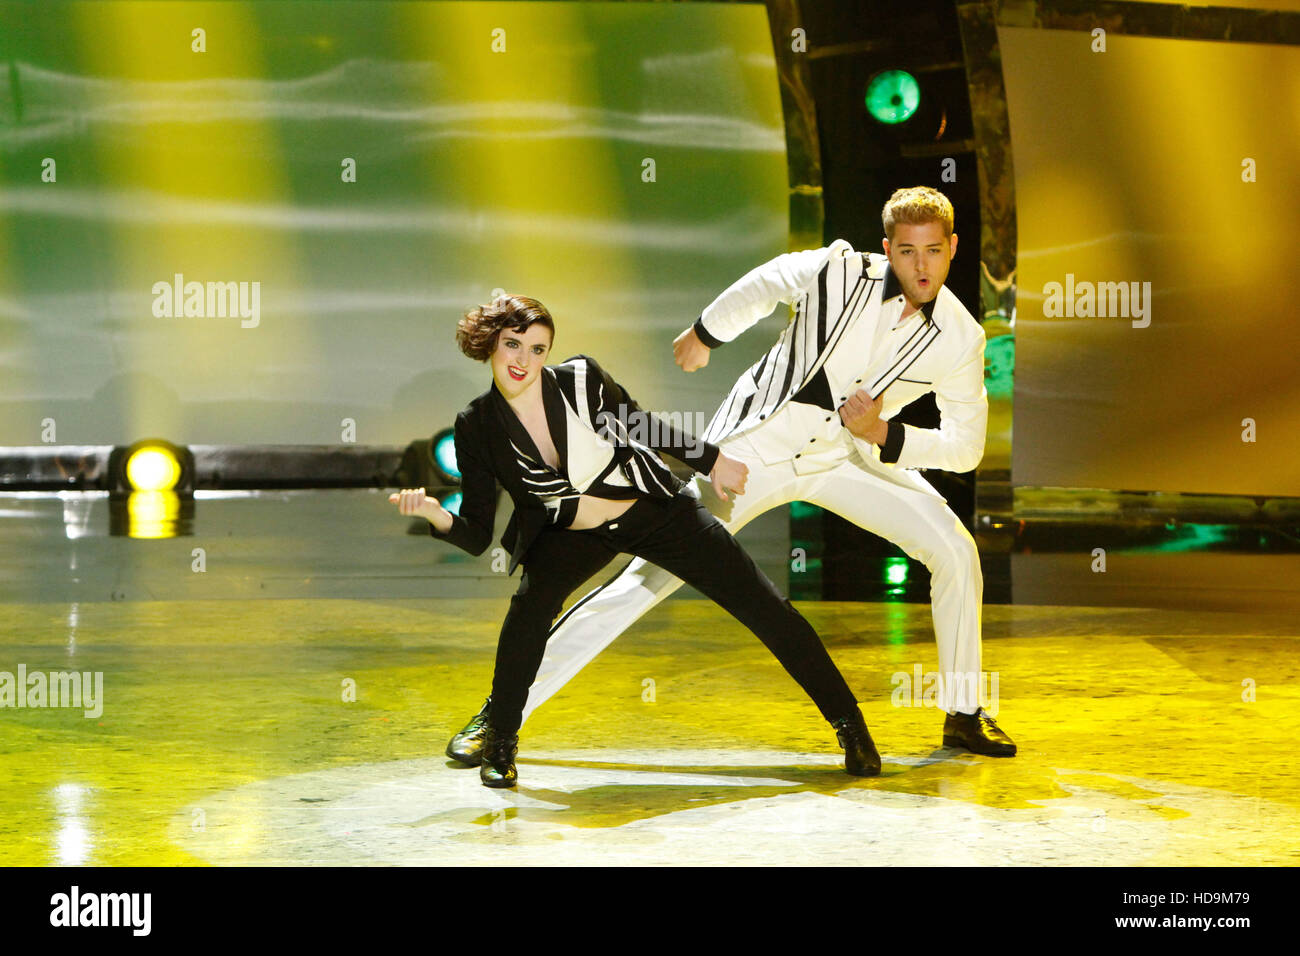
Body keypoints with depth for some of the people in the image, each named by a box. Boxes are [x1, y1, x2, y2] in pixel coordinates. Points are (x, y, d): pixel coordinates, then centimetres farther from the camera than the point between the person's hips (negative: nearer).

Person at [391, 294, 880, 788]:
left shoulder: (580, 378, -19)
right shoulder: (477, 426, -17)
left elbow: (643, 427, 1)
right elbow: (477, 536, -16)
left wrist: (712, 459, 8)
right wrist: (436, 514, -36)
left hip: (656, 510, 0)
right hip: (571, 536, 0)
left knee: (763, 605, -4)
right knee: (532, 601, -30)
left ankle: (847, 721, 10)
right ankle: (499, 743, -11)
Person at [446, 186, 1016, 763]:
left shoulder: (960, 338, -13)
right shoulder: (838, 272, -21)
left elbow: (966, 448, -4)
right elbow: (760, 287, 2)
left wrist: (882, 434, -20)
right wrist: (705, 333, 18)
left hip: (843, 456, 4)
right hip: (754, 450, -4)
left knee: (956, 552, -9)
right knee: (650, 578, -11)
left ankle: (963, 715, 11)